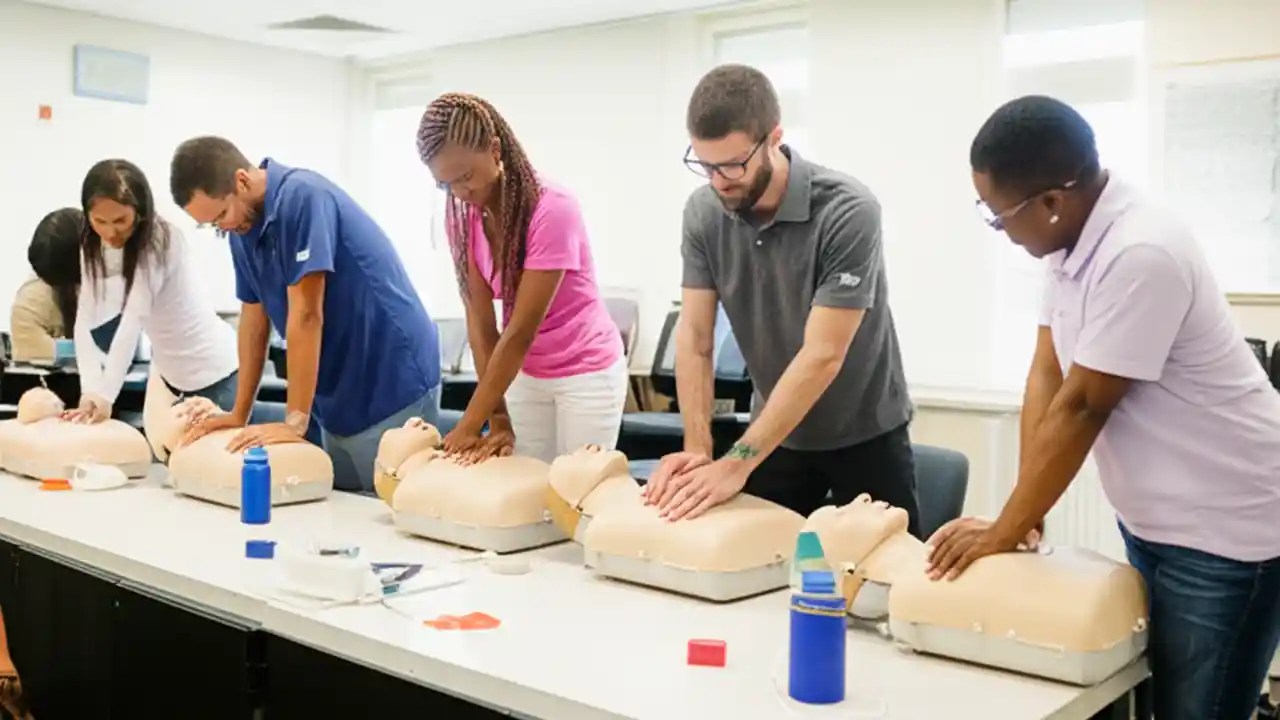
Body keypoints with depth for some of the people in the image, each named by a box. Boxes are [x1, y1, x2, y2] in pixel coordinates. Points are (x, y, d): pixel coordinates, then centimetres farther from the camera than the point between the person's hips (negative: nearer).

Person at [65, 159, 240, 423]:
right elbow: (85, 319, -12)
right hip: (168, 373, 7)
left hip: (213, 371, -6)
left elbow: (134, 319, -30)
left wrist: (104, 397, -37)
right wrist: (91, 392, -26)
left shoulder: (159, 241, -22)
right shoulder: (94, 247, -2)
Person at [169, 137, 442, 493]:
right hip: (338, 398, 9)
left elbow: (306, 316, -23)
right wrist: (239, 414, 11)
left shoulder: (301, 196, -21)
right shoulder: (243, 228, 6)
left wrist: (295, 421, -21)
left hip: (393, 387, -8)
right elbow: (254, 319, 12)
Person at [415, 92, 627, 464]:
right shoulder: (463, 216, -7)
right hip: (524, 374, 5)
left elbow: (520, 330, -26)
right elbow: (479, 320, -10)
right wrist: (498, 418, -16)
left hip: (586, 371, -5)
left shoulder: (552, 210, -25)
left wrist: (469, 426, -24)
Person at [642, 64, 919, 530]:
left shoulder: (847, 211, -25)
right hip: (775, 429, 4)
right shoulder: (702, 214, -10)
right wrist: (697, 449, -22)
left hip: (863, 434, -3)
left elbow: (823, 355, -29)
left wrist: (737, 464, -32)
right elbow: (693, 337, -10)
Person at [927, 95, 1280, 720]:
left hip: (1222, 532, -8)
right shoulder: (1073, 238, -1)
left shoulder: (1140, 255, -27)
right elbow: (1047, 375, 0)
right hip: (1151, 522, 8)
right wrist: (1024, 511, -4)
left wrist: (1002, 533, -15)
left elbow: (1081, 410, -24)